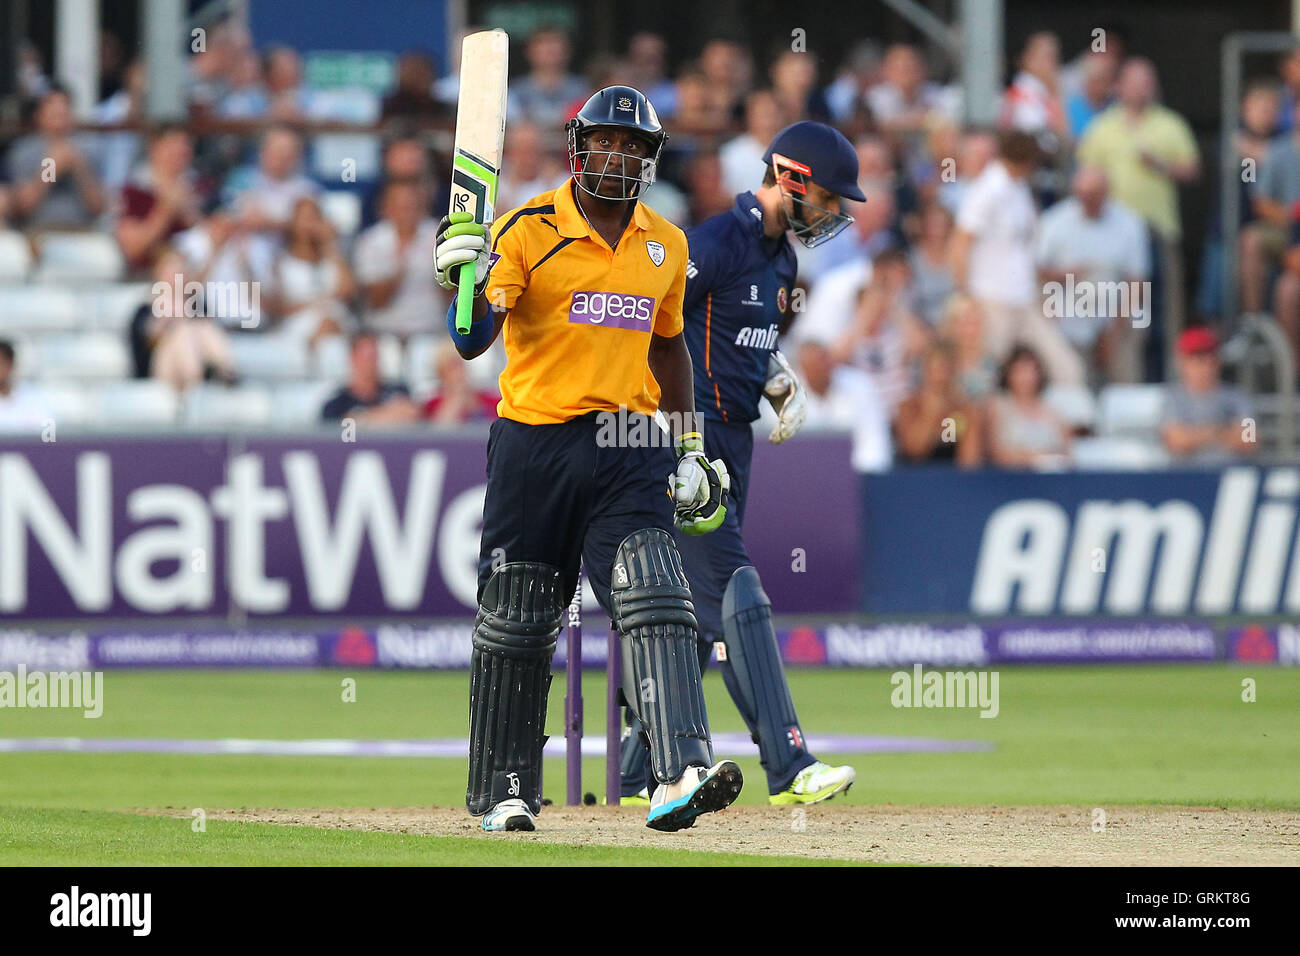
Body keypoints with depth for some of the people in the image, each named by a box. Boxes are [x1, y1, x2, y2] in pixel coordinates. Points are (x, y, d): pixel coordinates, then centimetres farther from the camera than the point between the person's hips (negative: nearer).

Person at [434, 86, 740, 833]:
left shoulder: (667, 246, 10)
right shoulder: (528, 231, -5)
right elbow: (473, 341, -12)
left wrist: (692, 451, 21)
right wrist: (468, 283, -33)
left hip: (628, 449, 2)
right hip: (534, 444, -2)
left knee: (656, 604, -16)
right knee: (515, 625, 7)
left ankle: (680, 778, -28)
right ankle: (505, 792, 20)